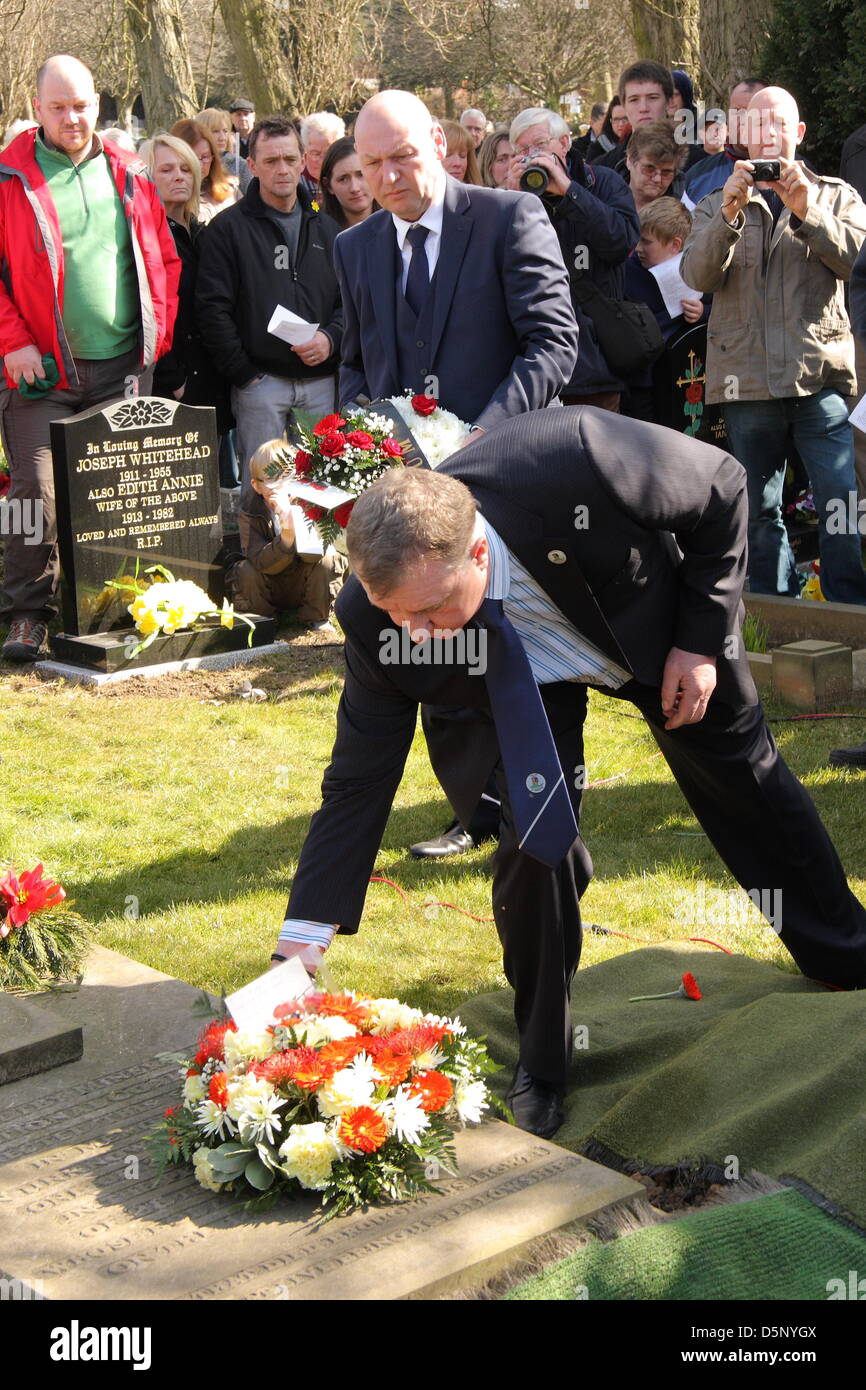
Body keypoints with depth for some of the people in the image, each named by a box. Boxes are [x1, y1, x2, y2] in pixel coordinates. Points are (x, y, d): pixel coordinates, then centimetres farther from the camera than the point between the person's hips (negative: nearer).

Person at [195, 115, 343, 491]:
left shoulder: (325, 228, 14)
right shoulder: (228, 228, 1)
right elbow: (213, 309, -5)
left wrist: (330, 339, -8)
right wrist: (243, 373, -10)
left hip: (320, 380, 4)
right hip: (260, 380, -3)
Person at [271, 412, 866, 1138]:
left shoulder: (572, 459, -45)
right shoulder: (377, 618, -34)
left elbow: (723, 487, -25)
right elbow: (359, 780, -24)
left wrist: (703, 640, -22)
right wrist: (302, 945, -27)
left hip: (662, 626, 0)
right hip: (529, 685, 0)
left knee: (749, 787, 15)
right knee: (530, 845, -15)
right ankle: (542, 1065, 11)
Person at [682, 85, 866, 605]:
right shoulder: (717, 205, 16)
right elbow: (698, 275, -2)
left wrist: (807, 212, -18)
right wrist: (730, 214, -18)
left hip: (821, 377, -2)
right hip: (747, 381, 2)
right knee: (759, 513, 9)